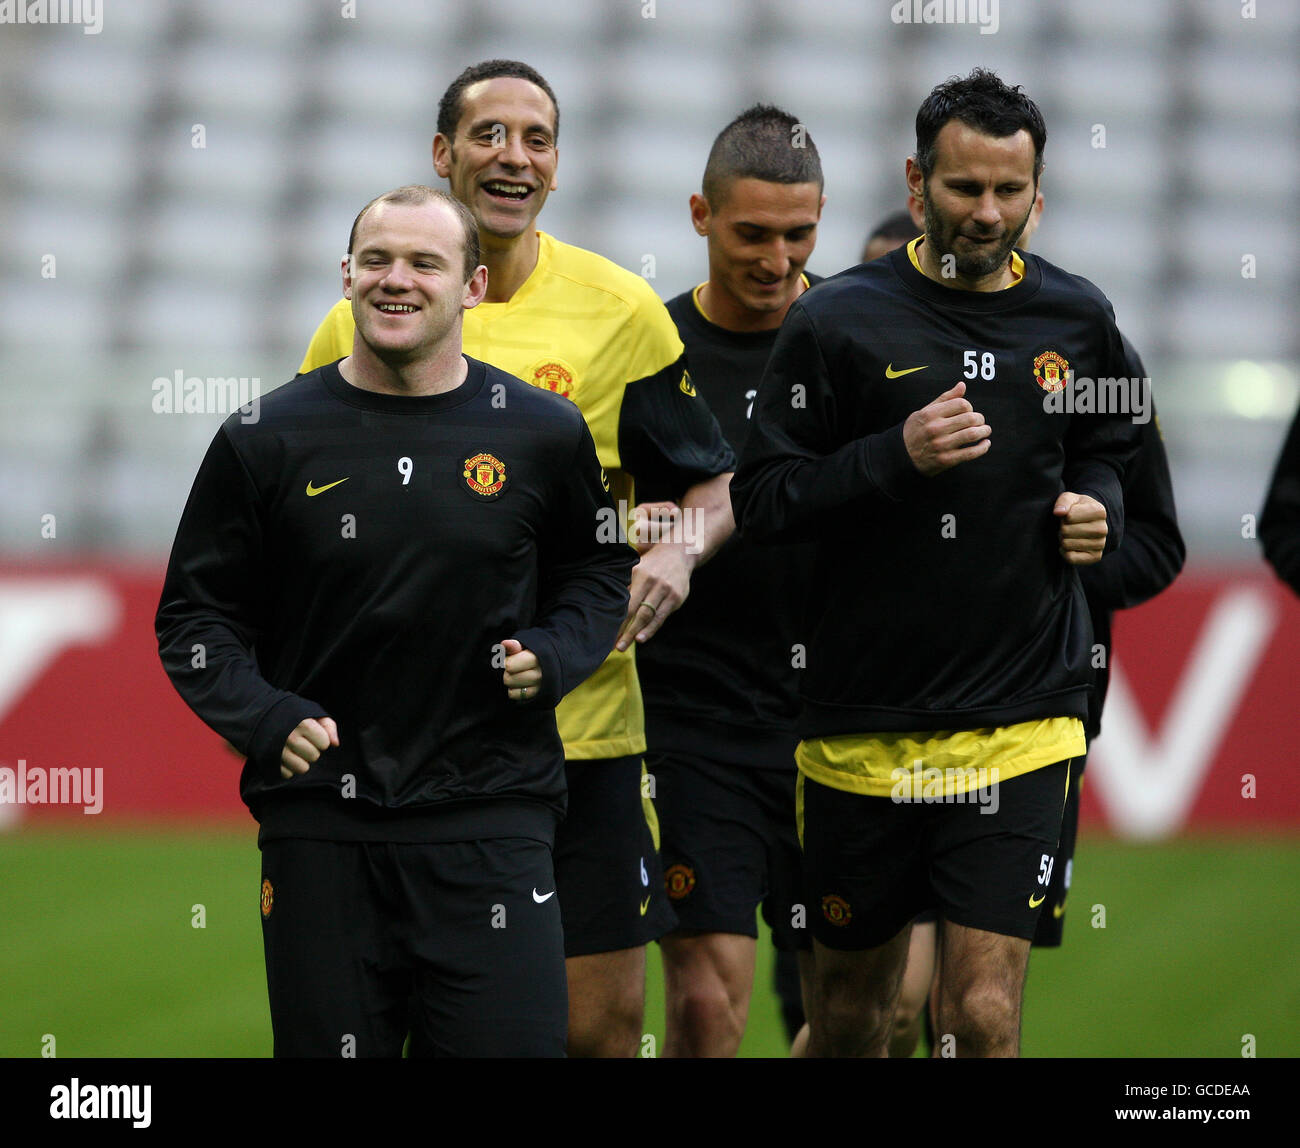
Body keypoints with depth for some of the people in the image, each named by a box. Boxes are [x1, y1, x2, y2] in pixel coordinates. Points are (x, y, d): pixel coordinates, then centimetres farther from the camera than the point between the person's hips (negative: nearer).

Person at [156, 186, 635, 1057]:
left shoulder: (541, 434, 5)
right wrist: (263, 718, -7)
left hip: (491, 825, 0)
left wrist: (555, 653, 1)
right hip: (321, 834, 0)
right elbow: (195, 614, 9)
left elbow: (602, 570, 21)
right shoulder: (267, 441, 4)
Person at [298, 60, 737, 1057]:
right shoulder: (364, 314, 4)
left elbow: (715, 483, 9)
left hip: (582, 721, -1)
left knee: (601, 1022, -2)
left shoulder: (621, 310, 2)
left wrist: (679, 552, -12)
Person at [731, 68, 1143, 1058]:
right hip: (864, 715, -1)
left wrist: (1097, 504, 1)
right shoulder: (840, 320, -3)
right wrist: (897, 455, -19)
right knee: (851, 1011, 11)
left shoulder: (1078, 318, 6)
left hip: (1022, 721, 1)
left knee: (983, 1014, -11)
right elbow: (762, 500, -5)